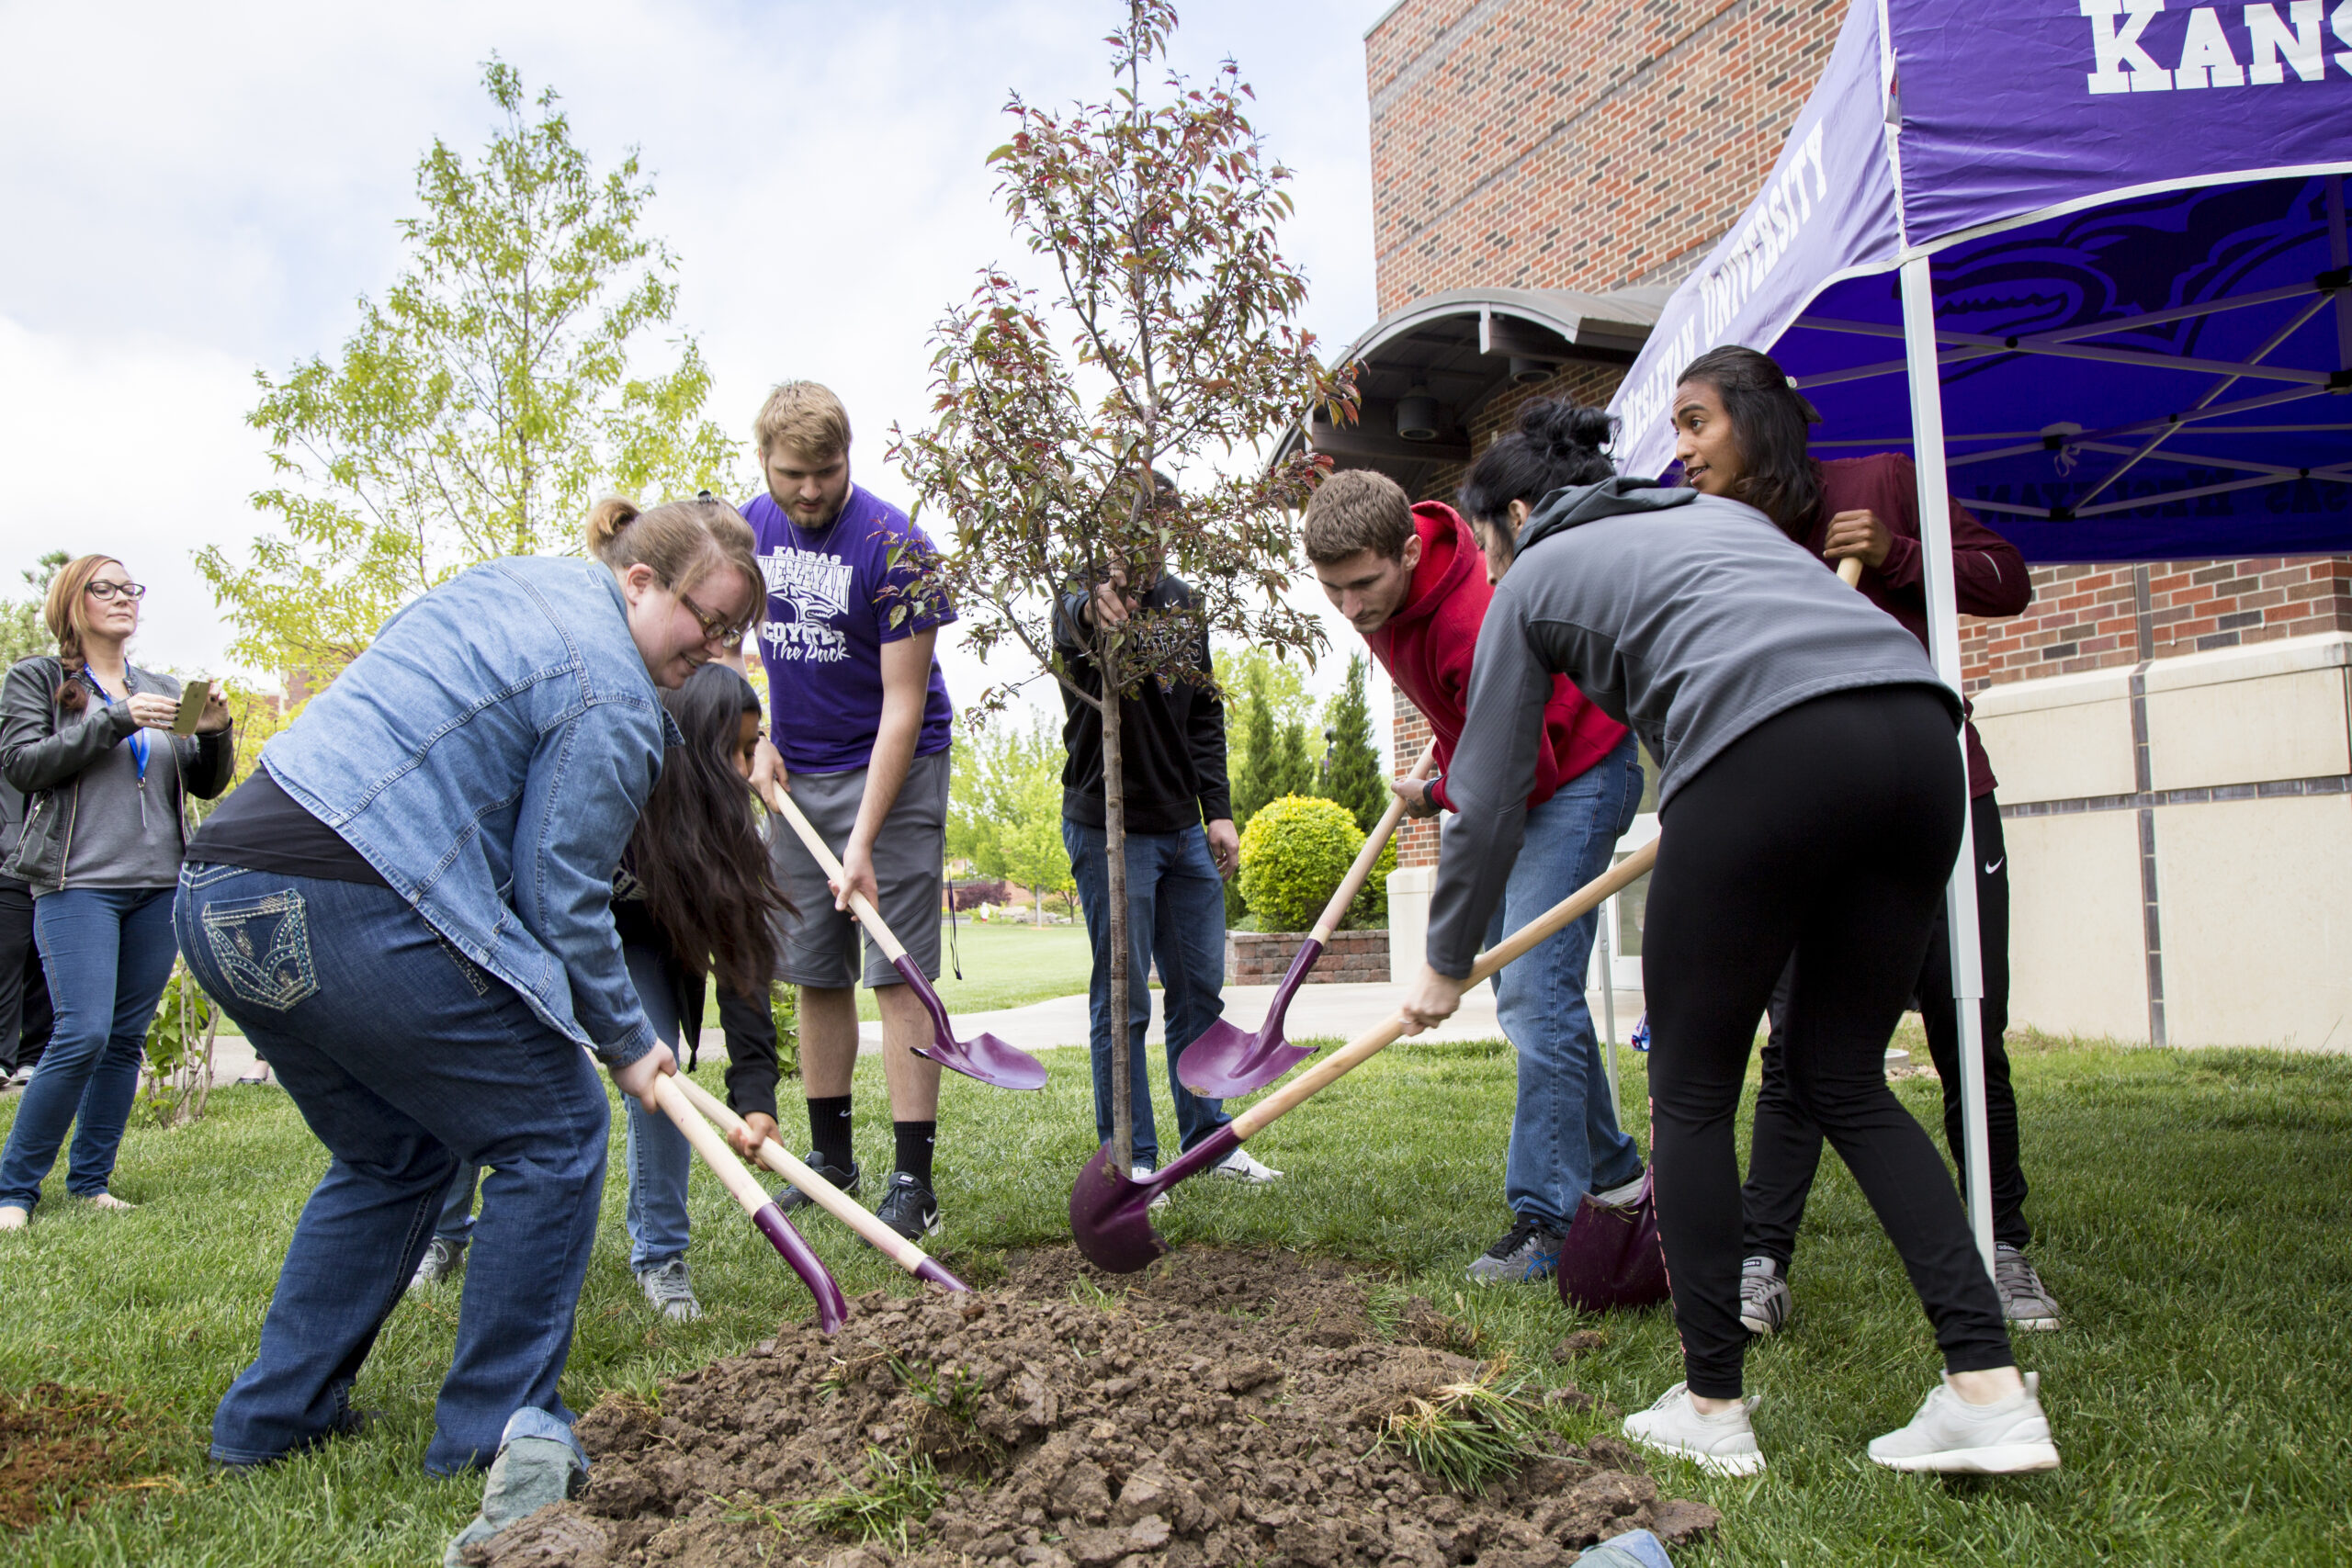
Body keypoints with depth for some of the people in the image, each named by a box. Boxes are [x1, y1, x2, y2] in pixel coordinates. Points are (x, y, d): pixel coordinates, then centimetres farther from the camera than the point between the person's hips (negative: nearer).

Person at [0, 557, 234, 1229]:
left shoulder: (164, 690, 17)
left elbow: (208, 784, 15)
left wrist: (215, 734, -5)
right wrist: (116, 720, -15)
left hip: (159, 886, 4)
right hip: (78, 882, -4)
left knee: (127, 1039, 4)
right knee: (83, 1034, -14)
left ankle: (90, 1184, 14)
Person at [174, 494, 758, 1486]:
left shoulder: (515, 580, 20)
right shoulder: (611, 697, -8)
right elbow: (562, 902, -8)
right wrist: (626, 1044, 5)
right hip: (352, 920, -10)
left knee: (392, 1154, 25)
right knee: (553, 1134, 5)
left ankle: (273, 1411, 30)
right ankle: (493, 1425, 11)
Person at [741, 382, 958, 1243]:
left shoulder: (892, 544, -17)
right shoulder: (748, 529, 2)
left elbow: (903, 704, -19)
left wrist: (862, 842, -22)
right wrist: (754, 739, 2)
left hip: (889, 770, -5)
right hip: (794, 778, 6)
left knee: (897, 973, -7)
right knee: (814, 974, 9)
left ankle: (913, 1181, -2)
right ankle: (831, 1158, 21)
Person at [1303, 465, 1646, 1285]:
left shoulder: (1474, 627, -37)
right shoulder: (1377, 589, -11)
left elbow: (1525, 772, -28)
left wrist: (1434, 800, -12)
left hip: (1572, 776, -9)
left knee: (1533, 991, -17)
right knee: (1521, 987, 13)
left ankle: (1547, 1221, -11)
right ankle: (1613, 1172, 26)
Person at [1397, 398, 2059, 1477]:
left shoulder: (1532, 581, 19)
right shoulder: (1718, 509, 35)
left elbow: (1489, 800, 20)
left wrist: (1446, 964, 33)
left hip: (1766, 751, -6)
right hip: (1917, 729, 7)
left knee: (1690, 1093, 10)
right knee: (1843, 1075, 18)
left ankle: (1711, 1409, 16)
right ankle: (1990, 1387, 11)